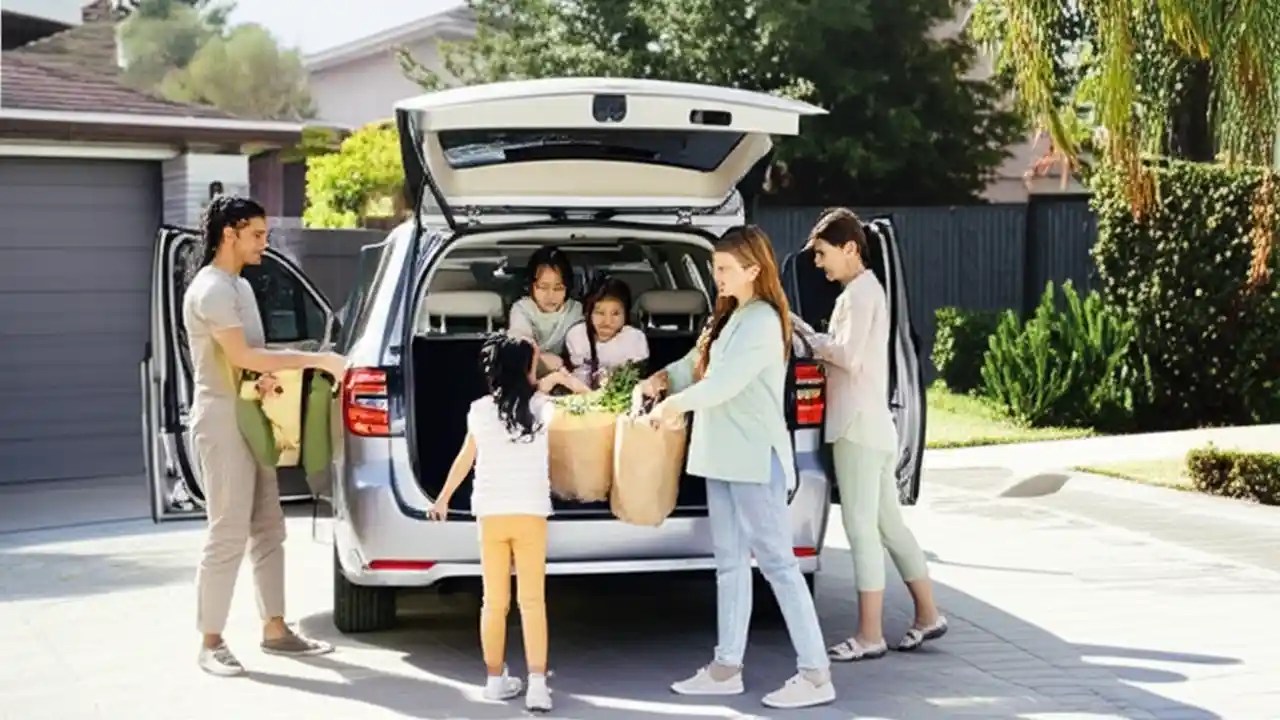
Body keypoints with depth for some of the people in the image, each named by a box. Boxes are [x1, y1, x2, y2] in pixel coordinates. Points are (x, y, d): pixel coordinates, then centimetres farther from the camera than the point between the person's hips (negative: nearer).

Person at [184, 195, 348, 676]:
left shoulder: (241, 287, 17)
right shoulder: (210, 289, -14)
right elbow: (241, 357, -22)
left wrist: (271, 374, -3)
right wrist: (317, 360, -21)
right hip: (222, 423, -10)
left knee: (268, 529, 11)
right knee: (229, 534, -8)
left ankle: (274, 629, 18)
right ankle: (211, 643, 0)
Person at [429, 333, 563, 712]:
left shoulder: (480, 410, 3)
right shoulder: (540, 406, -2)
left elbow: (464, 461, 12)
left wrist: (443, 499, 24)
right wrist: (545, 386, 28)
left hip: (491, 514, 2)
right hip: (530, 514, -2)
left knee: (494, 602, 9)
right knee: (532, 601, -3)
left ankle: (495, 680, 18)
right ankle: (537, 682, -11)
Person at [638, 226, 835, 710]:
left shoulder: (763, 320, -13)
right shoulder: (727, 317, 17)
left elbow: (726, 381, -21)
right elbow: (697, 364, 16)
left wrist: (675, 405, -10)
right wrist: (660, 379, -3)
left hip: (756, 458, -9)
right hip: (724, 457, 9)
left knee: (776, 561, -8)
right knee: (730, 563, 11)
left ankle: (816, 675, -5)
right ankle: (727, 668, 17)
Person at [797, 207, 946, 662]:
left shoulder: (860, 292, -12)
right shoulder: (861, 290, 19)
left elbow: (850, 356, -20)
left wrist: (810, 338, -7)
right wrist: (816, 342, 7)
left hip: (859, 427, -10)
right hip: (869, 425, 10)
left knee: (861, 528, -7)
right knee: (888, 523, 14)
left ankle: (869, 636, -4)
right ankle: (927, 615, 20)